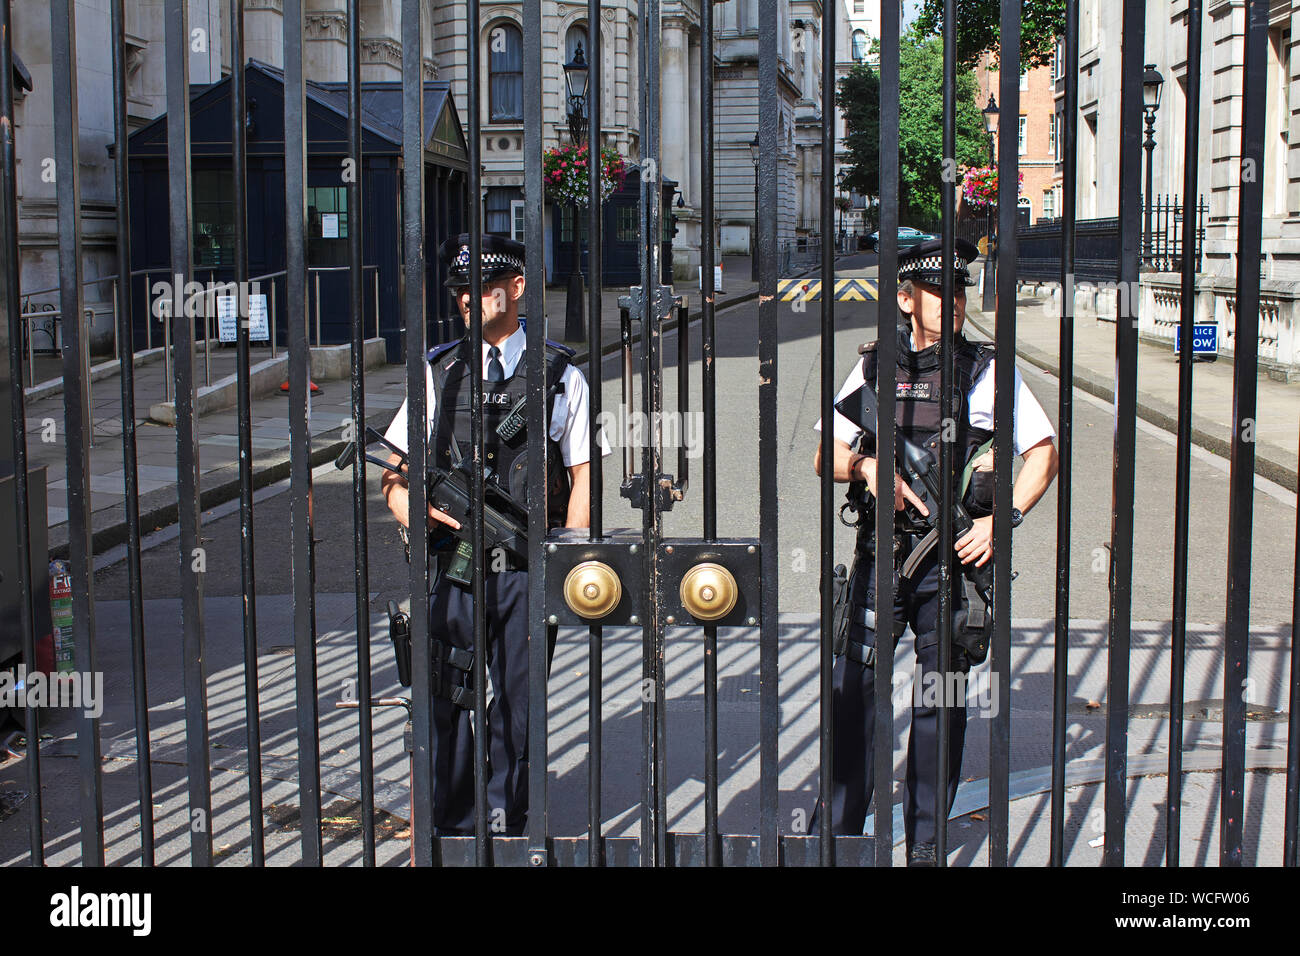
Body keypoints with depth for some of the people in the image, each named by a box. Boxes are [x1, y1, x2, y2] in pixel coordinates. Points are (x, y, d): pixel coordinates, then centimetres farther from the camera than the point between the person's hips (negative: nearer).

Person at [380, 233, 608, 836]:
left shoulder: (560, 375, 5)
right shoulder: (438, 373, 9)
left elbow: (583, 476, 5)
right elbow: (395, 476, 11)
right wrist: (418, 511, -10)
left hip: (528, 569, -1)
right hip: (453, 566, 1)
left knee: (518, 708, 7)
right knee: (446, 703, 2)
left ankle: (506, 827, 24)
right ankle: (450, 830, 17)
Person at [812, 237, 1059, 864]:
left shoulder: (986, 371, 1)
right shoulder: (875, 367, 8)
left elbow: (1043, 454, 4)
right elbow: (826, 457, 10)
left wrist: (1002, 518, -9)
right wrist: (867, 467, -11)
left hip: (953, 558, -1)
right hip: (880, 553, 2)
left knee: (940, 705, 4)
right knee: (854, 688, 1)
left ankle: (924, 846, 16)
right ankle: (837, 834, 15)